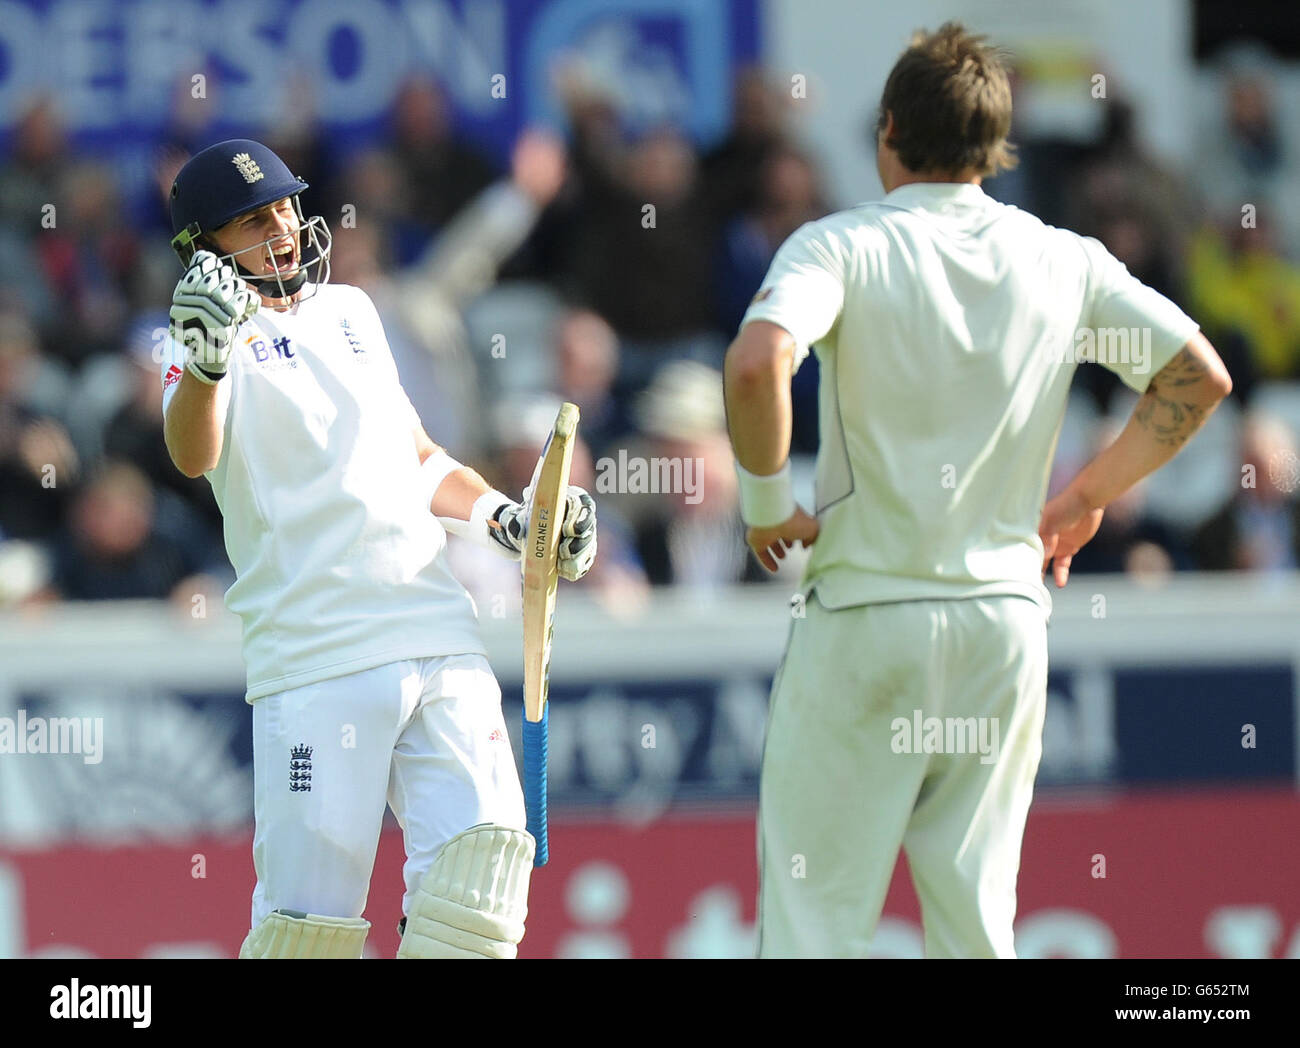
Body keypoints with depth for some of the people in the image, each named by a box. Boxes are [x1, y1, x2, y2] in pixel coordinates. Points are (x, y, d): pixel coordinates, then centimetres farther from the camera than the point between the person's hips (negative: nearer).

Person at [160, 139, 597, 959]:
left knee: (477, 881, -9)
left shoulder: (350, 309, 21)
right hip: (314, 666, -5)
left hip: (441, 639, 5)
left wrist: (505, 518, 16)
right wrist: (209, 359, -40)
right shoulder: (211, 333, 1)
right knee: (310, 922, -11)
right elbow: (192, 455, -21)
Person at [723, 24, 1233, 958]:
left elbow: (758, 362, -26)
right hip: (1007, 615, 4)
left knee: (816, 916, 0)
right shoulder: (1063, 260, 5)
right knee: (977, 920, 10)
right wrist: (1089, 496, 14)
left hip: (866, 614, -4)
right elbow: (1201, 376, 6)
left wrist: (767, 502, -12)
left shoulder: (843, 247, -8)